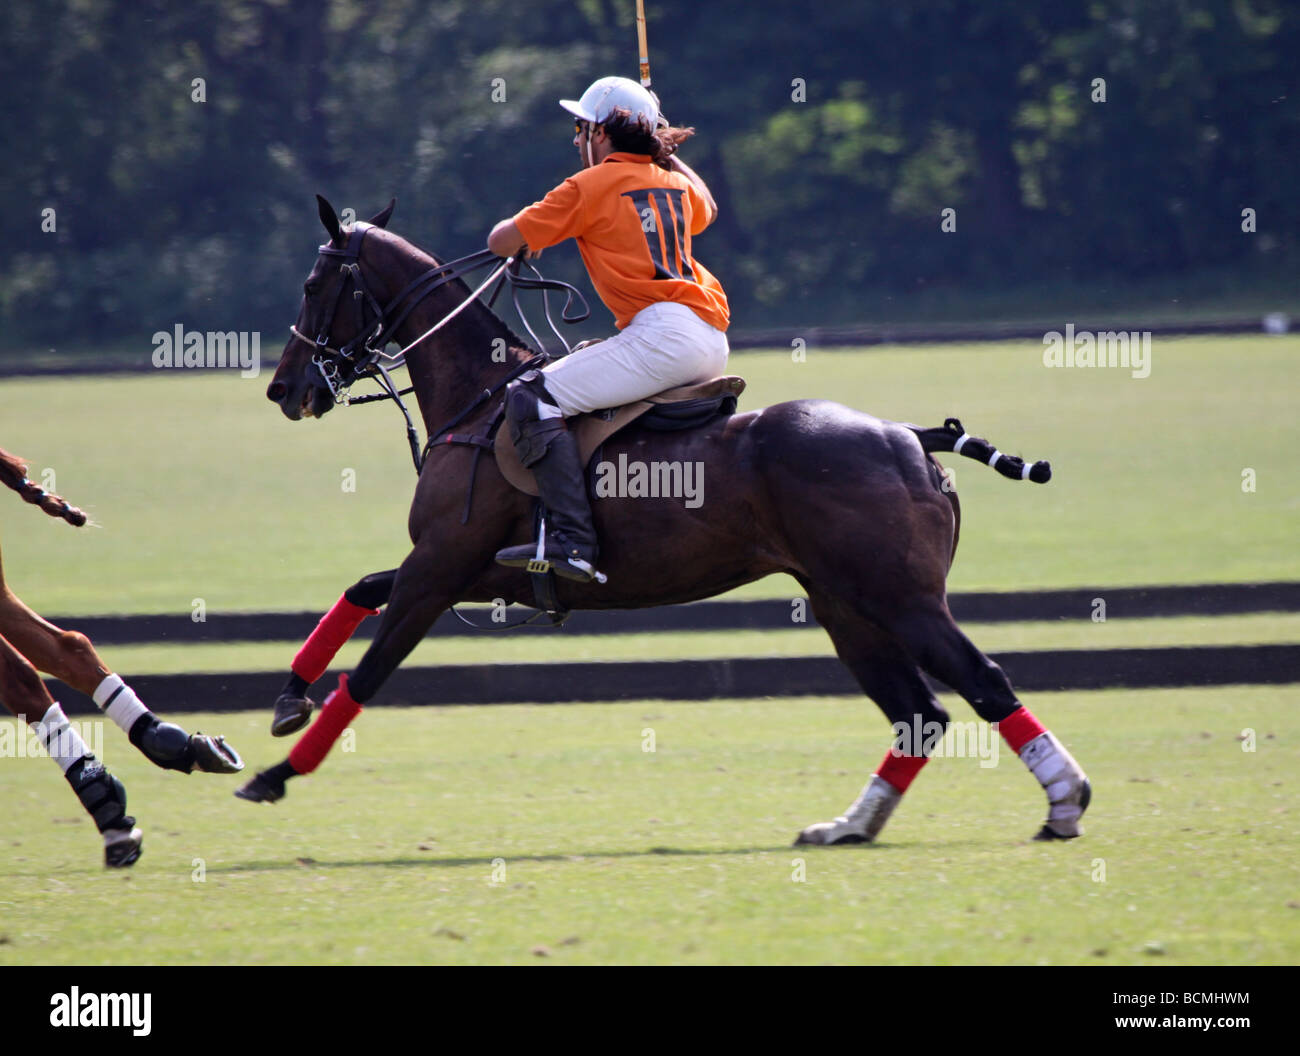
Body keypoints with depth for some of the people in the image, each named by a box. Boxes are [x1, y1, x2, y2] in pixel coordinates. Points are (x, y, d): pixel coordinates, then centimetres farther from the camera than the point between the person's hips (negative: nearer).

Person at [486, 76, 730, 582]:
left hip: (664, 330, -9)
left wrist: (527, 235, 23)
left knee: (532, 397, -13)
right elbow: (705, 211, 47)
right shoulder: (677, 183, 20)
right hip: (713, 340, 9)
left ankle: (572, 540, -29)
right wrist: (667, 151, 54)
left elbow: (501, 242, 1)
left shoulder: (592, 185, -1)